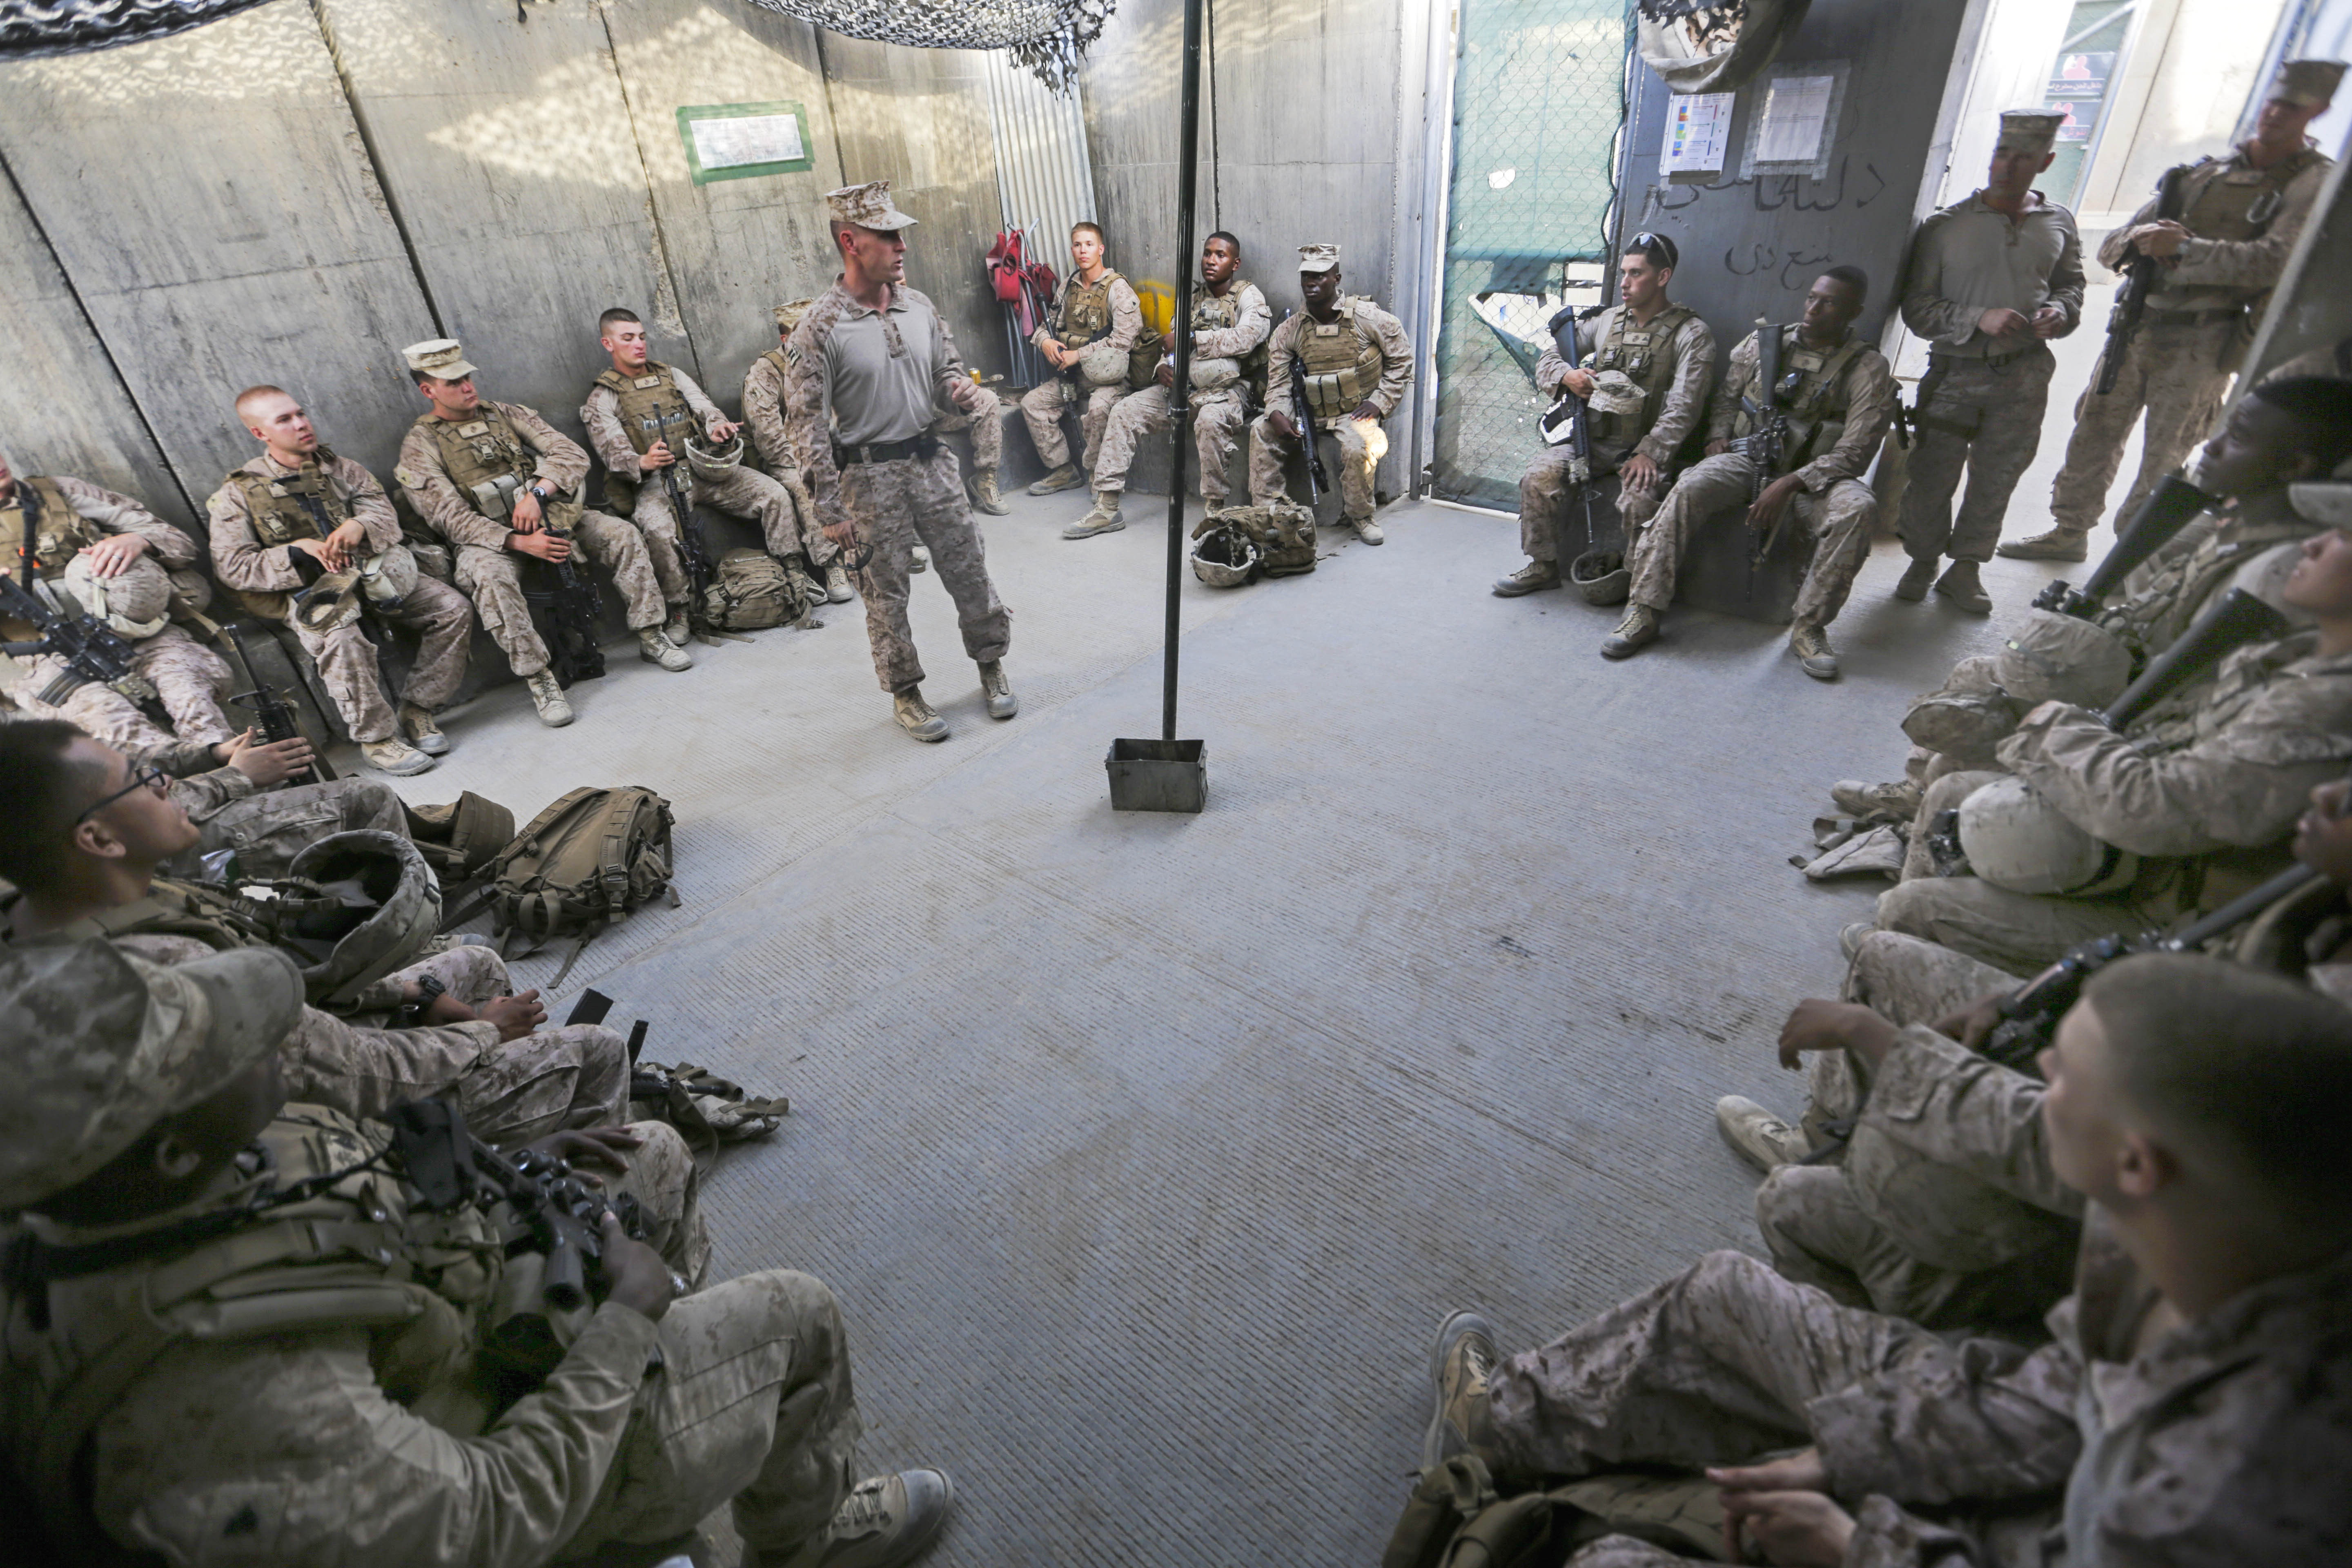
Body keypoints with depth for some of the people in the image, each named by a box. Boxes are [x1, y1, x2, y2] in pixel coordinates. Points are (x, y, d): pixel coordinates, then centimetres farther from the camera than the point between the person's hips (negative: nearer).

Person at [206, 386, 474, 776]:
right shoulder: (237, 495, 5)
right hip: (303, 589, -4)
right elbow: (232, 567, -3)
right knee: (341, 639, -38)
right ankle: (376, 738, -23)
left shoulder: (340, 469, 16)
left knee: (454, 608, -16)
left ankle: (417, 710, -10)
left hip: (371, 569, 4)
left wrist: (359, 526, -19)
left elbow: (386, 516, 6)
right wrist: (299, 549, -17)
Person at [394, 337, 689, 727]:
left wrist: (537, 492, -19)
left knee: (622, 534, -15)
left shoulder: (507, 415, 11)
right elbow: (450, 516, -12)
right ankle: (539, 680, -33)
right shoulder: (421, 445, -1)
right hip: (486, 537, -4)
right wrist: (519, 542, -27)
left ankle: (651, 638, -11)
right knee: (490, 575, -38)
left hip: (548, 519, 4)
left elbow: (572, 454, 0)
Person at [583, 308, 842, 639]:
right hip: (654, 483, -4)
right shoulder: (602, 399, 7)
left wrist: (717, 426, -19)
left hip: (702, 467, 4)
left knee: (774, 494, -15)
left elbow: (704, 407, 6)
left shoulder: (673, 375, 20)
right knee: (658, 529, -36)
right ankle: (679, 611, -22)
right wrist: (643, 463, -30)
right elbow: (614, 453, -6)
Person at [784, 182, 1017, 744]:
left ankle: (992, 666, 29)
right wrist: (831, 510, -14)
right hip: (870, 475, -4)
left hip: (931, 460, 5)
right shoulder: (819, 328, -12)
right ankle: (905, 693, 21)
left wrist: (961, 389, -8)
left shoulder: (920, 307, 5)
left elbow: (947, 366, 19)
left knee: (969, 571, 10)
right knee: (887, 593, 5)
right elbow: (806, 423, -11)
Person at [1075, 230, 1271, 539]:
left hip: (1227, 387, -6)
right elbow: (1173, 345, 20)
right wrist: (1164, 367, -4)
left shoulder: (1248, 296, 1)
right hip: (1182, 384, 6)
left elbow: (1246, 338, -19)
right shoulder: (1192, 299, 19)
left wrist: (1193, 338, -18)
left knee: (1210, 419, -41)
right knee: (1125, 410, -12)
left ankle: (1215, 510, -26)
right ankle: (1106, 508, -12)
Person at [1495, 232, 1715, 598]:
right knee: (1539, 475, -21)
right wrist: (1565, 376, -6)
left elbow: (1683, 407, -10)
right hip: (1591, 441, 4)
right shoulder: (1605, 320, 14)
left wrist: (1648, 454, -21)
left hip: (1645, 450, -4)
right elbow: (1549, 355, 17)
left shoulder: (1691, 334, 0)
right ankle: (1543, 567, -3)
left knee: (1639, 501, -33)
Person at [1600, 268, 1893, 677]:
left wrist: (1790, 483, -23)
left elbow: (1854, 453, -9)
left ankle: (1809, 628, -22)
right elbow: (1727, 398, 21)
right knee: (1690, 488, -31)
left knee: (1858, 508, -34)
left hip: (1814, 473, -1)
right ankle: (1645, 612, -32)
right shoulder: (1764, 342, 8)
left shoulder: (1869, 370, -2)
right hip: (1747, 458, 1)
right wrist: (1719, 437, -1)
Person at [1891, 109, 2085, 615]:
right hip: (1955, 371, -3)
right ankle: (1923, 561, 22)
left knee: (1996, 478, 6)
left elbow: (2071, 284, 20)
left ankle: (1966, 570, 18)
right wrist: (1980, 319, -18)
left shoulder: (2058, 223, 9)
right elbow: (1918, 308, -5)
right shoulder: (1944, 227, -3)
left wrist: (2059, 312, -4)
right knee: (1932, 474, 1)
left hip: (2025, 376, 3)